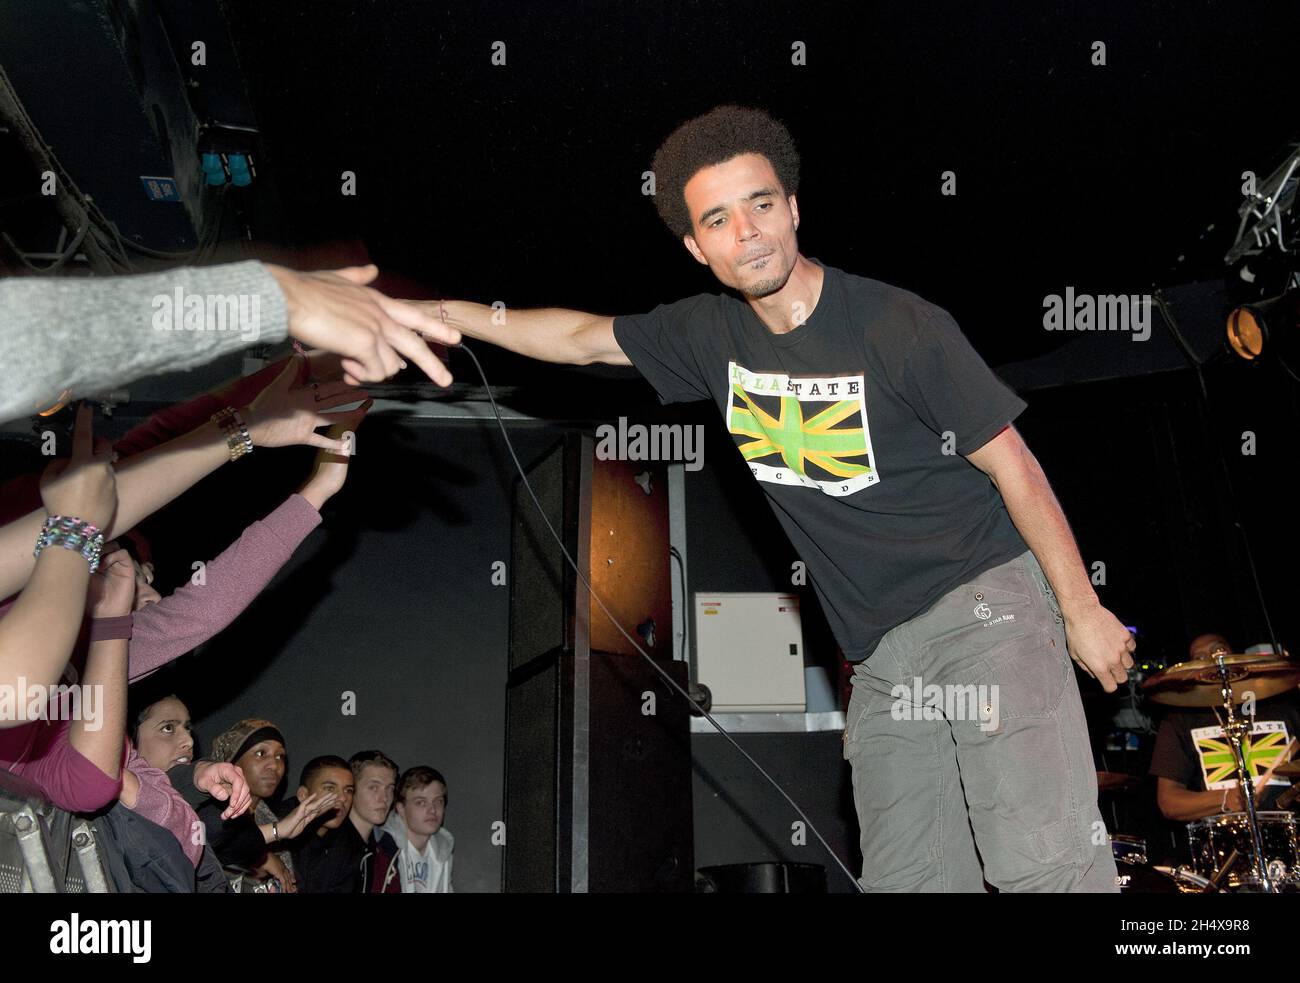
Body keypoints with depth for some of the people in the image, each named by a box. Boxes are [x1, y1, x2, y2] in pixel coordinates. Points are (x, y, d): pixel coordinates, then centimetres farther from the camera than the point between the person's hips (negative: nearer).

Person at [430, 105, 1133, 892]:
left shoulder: (901, 327, -11)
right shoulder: (712, 334, 4)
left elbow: (1015, 468, -6)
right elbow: (582, 338, 16)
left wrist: (1081, 609, -5)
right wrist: (445, 311, 16)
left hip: (983, 599, -4)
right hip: (883, 649, 5)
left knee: (1046, 863, -18)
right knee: (906, 877, 4)